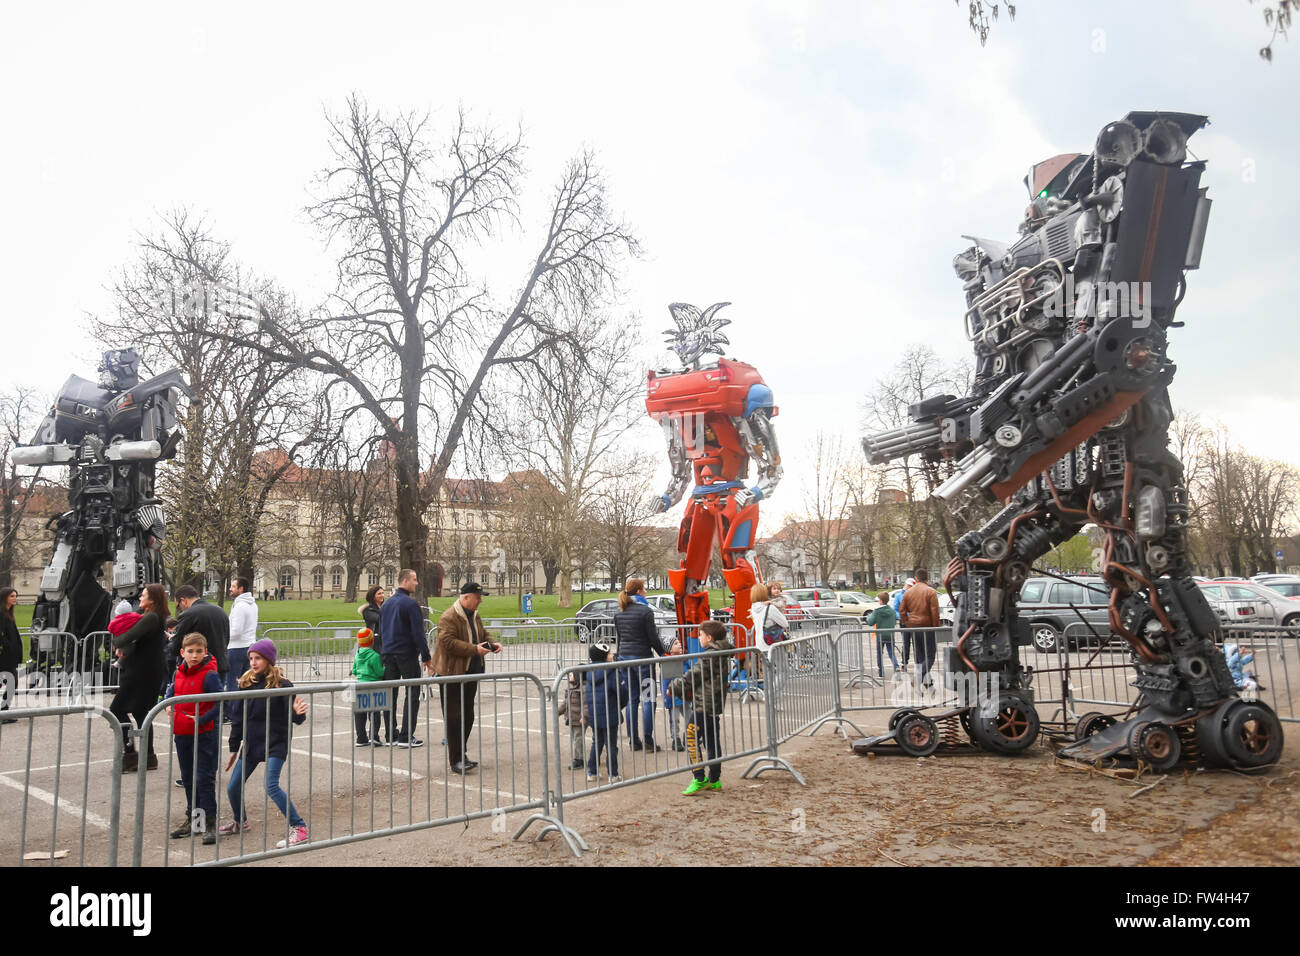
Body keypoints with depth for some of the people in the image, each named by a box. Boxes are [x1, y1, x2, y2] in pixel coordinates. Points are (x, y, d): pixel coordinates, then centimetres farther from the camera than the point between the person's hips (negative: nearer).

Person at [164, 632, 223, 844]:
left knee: (204, 779, -3)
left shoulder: (210, 675, -16)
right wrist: (168, 704, 6)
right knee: (188, 779, 17)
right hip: (182, 734, 7)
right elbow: (171, 690, 25)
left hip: (204, 734, -7)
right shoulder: (179, 673, 4)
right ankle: (192, 820, 29)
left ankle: (209, 823, 5)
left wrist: (203, 719, -21)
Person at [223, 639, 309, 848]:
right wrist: (234, 748, 13)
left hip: (275, 744, -6)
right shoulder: (246, 684, 3)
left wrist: (298, 713, -37)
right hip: (251, 743, 6)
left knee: (271, 786, -18)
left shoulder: (282, 685, -12)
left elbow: (292, 716, -13)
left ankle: (299, 828, -10)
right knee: (233, 787, 11)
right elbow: (238, 718, 10)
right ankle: (240, 821, 40)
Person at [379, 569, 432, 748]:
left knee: (390, 695, 10)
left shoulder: (386, 604, 13)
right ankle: (406, 737, -1)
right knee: (412, 695, 0)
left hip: (388, 655, 7)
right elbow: (418, 633, -15)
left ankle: (390, 736, 14)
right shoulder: (410, 603, -12)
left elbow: (381, 630, 19)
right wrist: (426, 658, -10)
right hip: (407, 655, -7)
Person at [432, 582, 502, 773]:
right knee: (455, 718, -5)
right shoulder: (448, 618, -15)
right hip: (452, 674, -9)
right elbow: (448, 642, -25)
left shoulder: (475, 616, 13)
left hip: (470, 673, 9)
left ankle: (461, 756, 25)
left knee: (468, 716, 14)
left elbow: (483, 635, 25)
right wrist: (474, 649, -26)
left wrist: (492, 645, 4)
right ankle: (456, 761, 1)